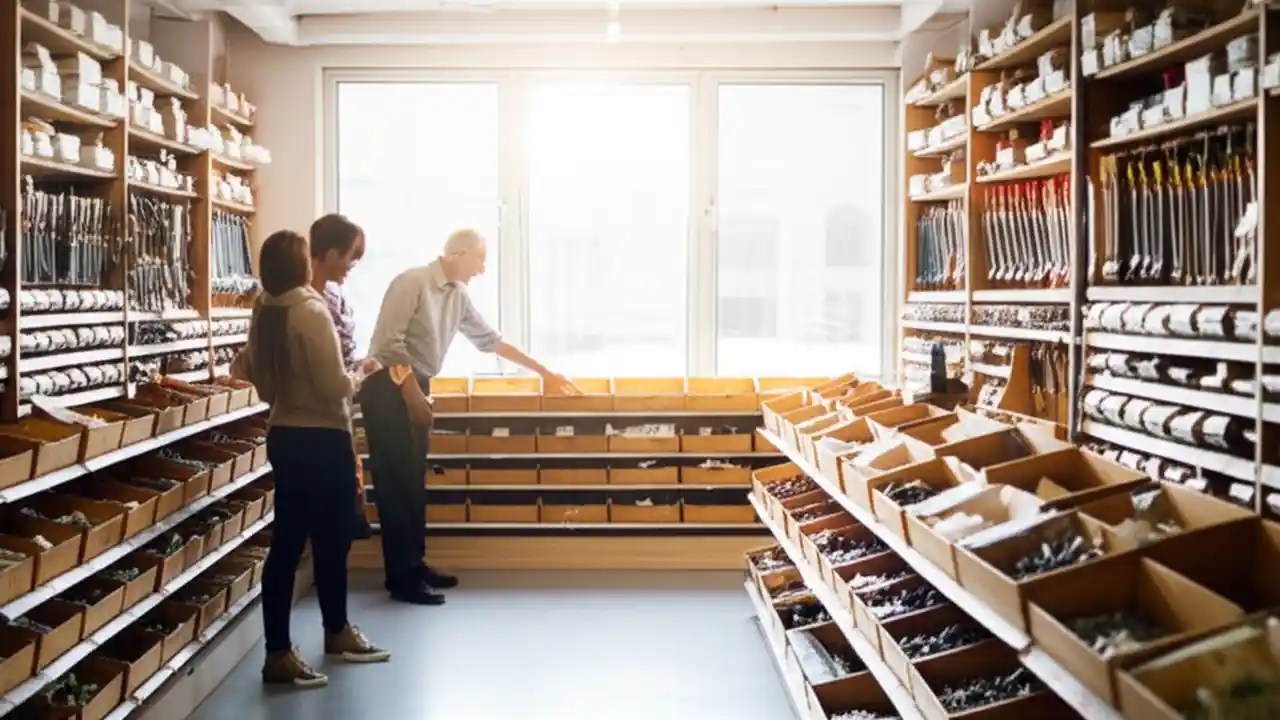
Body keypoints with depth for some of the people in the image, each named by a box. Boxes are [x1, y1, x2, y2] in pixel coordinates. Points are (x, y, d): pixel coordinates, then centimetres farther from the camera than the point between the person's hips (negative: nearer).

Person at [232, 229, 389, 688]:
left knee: (286, 543, 11)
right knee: (330, 540, 7)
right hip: (323, 441, -7)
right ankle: (337, 633, 19)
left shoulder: (263, 314, 4)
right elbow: (334, 386, -20)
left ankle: (278, 652, 18)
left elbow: (262, 383, 13)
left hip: (283, 436, 7)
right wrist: (360, 375, -2)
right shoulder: (311, 311, -17)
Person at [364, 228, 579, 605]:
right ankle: (401, 578, -3)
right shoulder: (412, 282, -15)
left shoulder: (457, 295, 10)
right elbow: (389, 343, -20)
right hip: (388, 389, -8)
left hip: (415, 389, 8)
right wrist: (413, 398, -21)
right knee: (397, 483, -7)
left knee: (414, 482, 11)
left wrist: (544, 372, 21)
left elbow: (489, 339, 18)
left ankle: (414, 564, 19)